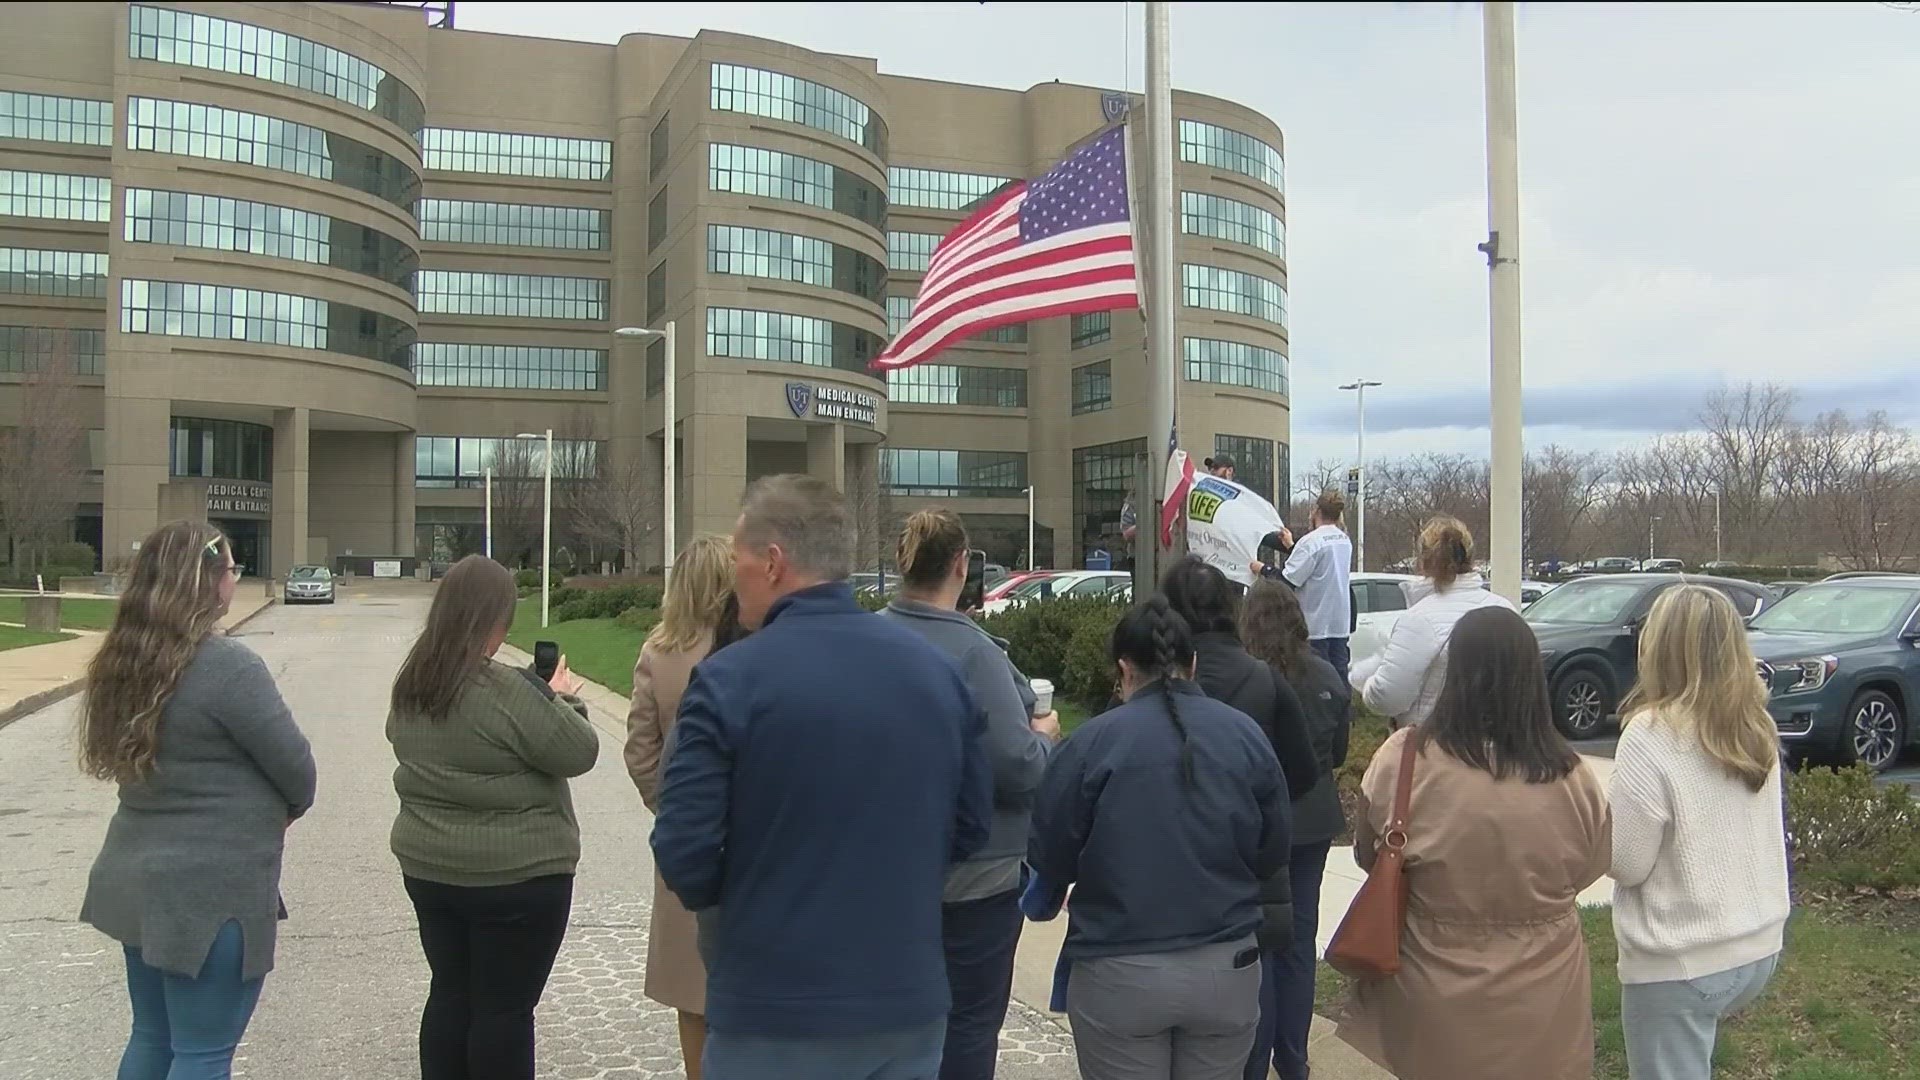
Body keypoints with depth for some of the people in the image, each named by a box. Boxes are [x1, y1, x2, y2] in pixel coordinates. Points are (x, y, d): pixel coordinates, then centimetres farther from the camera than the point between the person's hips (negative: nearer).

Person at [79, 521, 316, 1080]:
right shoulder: (227, 665, -21)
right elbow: (295, 767, -14)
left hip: (137, 879, 8)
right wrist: (289, 809, 9)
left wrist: (261, 809, 7)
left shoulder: (122, 660, 4)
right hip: (213, 891, -8)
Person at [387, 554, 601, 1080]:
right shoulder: (506, 690, -23)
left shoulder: (411, 684, 2)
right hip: (516, 876, -7)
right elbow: (578, 753, -18)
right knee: (505, 1008, 4)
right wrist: (560, 698, 1)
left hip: (428, 869, 7)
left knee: (450, 995, 18)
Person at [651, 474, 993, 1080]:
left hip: (776, 1015, -4)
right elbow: (972, 826, 7)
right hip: (911, 1003, 4)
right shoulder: (937, 668, 1)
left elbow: (685, 854, -14)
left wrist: (727, 900, 7)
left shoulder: (729, 679, -14)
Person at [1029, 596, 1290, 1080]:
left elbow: (1049, 860, -4)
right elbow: (1272, 854, 6)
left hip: (1119, 974, -2)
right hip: (1226, 969, 3)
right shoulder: (1246, 733, -1)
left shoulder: (1093, 741, -9)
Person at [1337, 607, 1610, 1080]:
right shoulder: (1571, 776, -14)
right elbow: (1588, 870, 3)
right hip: (1542, 1001, 1)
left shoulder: (1404, 757, -18)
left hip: (1434, 999, -1)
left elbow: (1367, 857, -2)